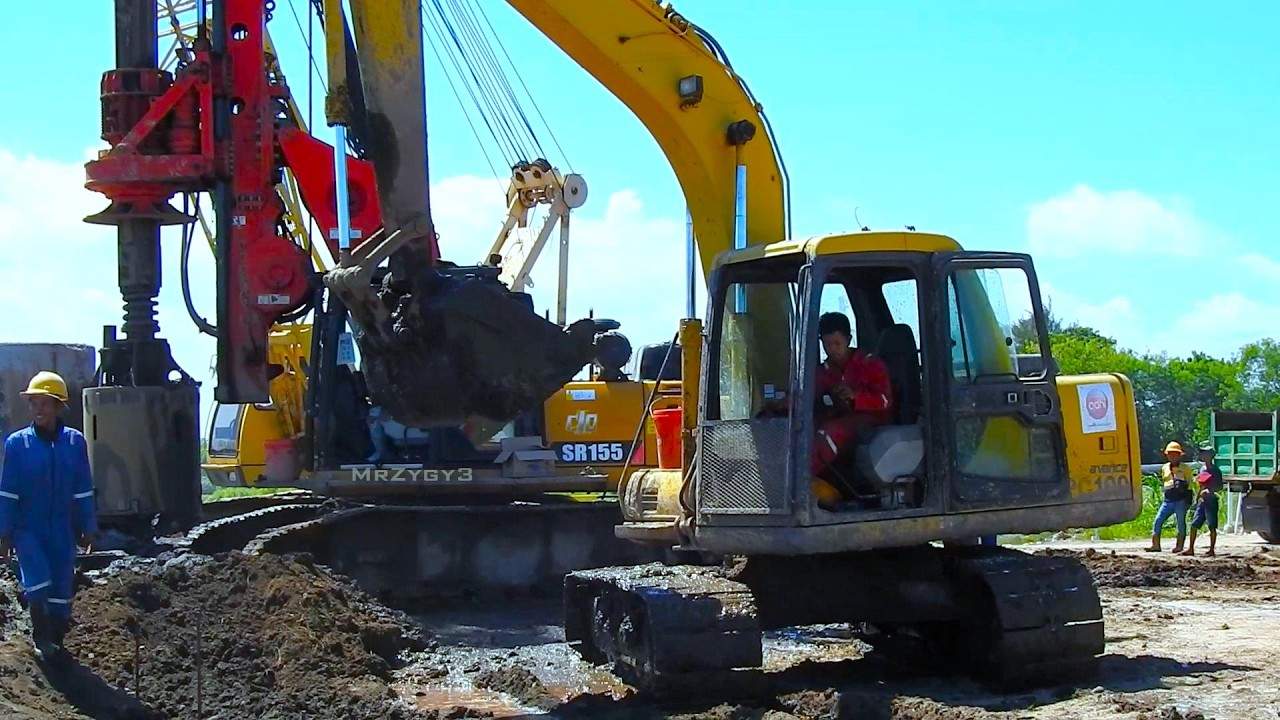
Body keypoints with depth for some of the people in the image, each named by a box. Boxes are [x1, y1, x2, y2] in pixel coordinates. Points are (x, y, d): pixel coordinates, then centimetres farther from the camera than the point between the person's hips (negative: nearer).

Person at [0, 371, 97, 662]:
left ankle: (56, 639, 22)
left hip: (62, 529, 2)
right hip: (28, 528, -2)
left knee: (61, 584, 6)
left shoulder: (74, 441, -2)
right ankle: (42, 638, 2)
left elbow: (83, 490, 4)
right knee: (37, 582, -16)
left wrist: (88, 528, 5)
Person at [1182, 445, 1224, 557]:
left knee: (1212, 526, -2)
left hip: (1211, 500, -8)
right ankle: (1191, 549, 9)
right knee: (1194, 525, 4)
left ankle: (1211, 550, 4)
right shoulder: (1202, 468, 13)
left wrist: (1209, 490, -28)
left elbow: (1220, 486, -12)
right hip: (1202, 501, 8)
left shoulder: (1215, 470, -9)